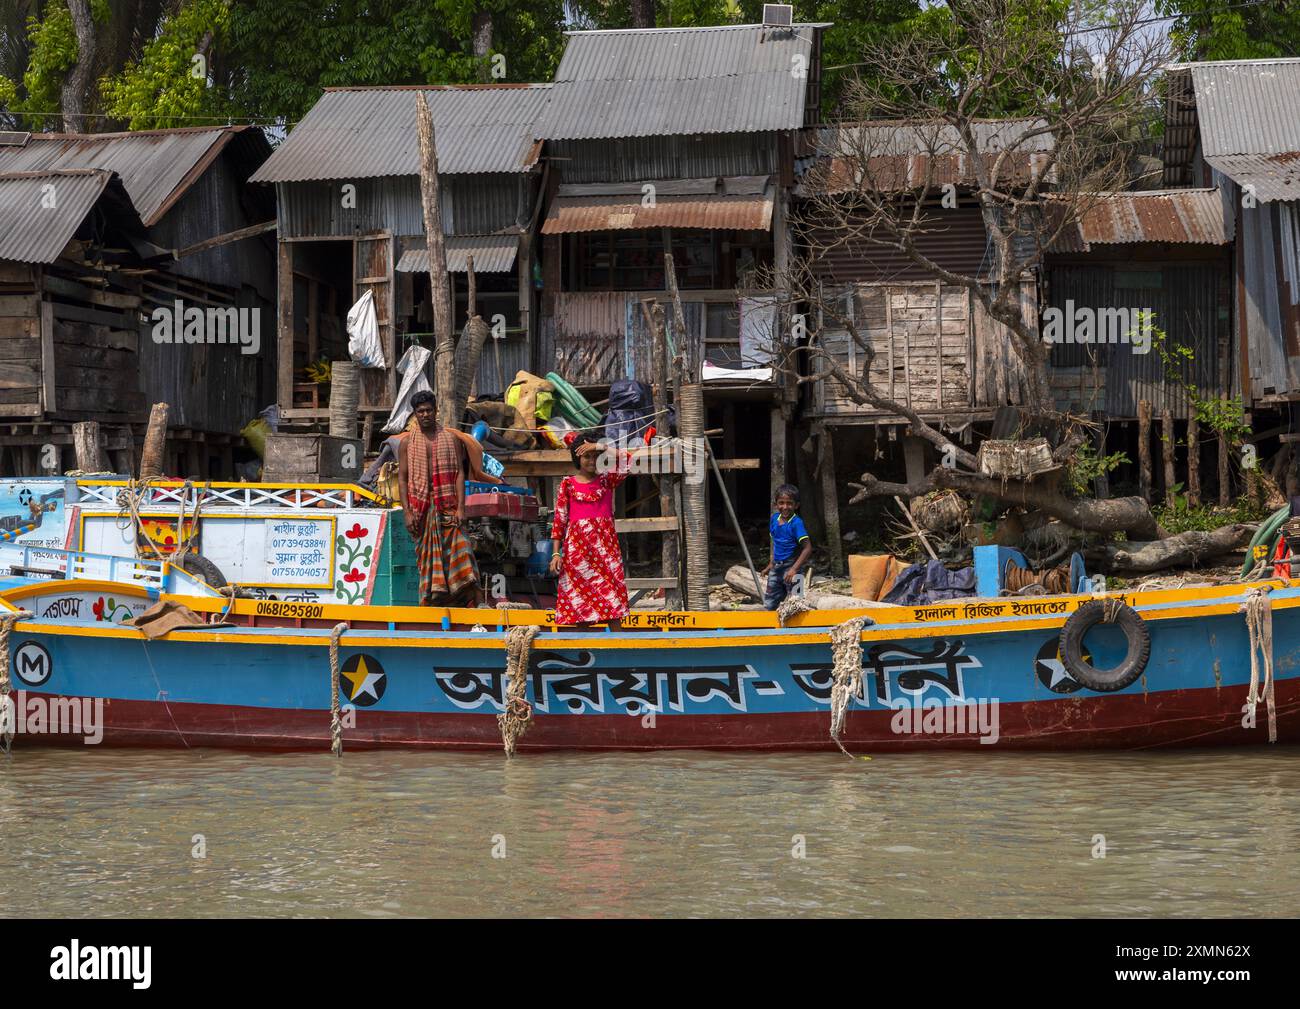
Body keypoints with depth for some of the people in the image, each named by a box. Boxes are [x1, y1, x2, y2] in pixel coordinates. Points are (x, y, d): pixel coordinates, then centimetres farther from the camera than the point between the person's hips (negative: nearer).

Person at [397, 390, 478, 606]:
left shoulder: (450, 438, 9)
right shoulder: (407, 441, 8)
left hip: (447, 505, 0)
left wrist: (460, 507, -7)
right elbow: (402, 478, 5)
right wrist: (407, 512, -6)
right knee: (427, 555, 0)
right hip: (420, 506, 0)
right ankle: (431, 602, 2)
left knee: (456, 550, -11)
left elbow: (459, 473, 4)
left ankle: (462, 604, -13)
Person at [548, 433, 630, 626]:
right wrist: (556, 553, -3)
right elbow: (559, 520, 4)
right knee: (580, 598, -2)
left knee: (612, 599, -5)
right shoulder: (568, 484, 7)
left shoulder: (606, 480, 11)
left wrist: (601, 447, -8)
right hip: (578, 547, -1)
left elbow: (627, 465, -6)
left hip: (605, 545, 1)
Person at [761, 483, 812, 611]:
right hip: (776, 567, 7)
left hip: (791, 567, -7)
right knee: (769, 604, 13)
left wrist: (794, 569, -25)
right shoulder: (774, 518, 5)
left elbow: (808, 548, -21)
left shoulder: (796, 523, -16)